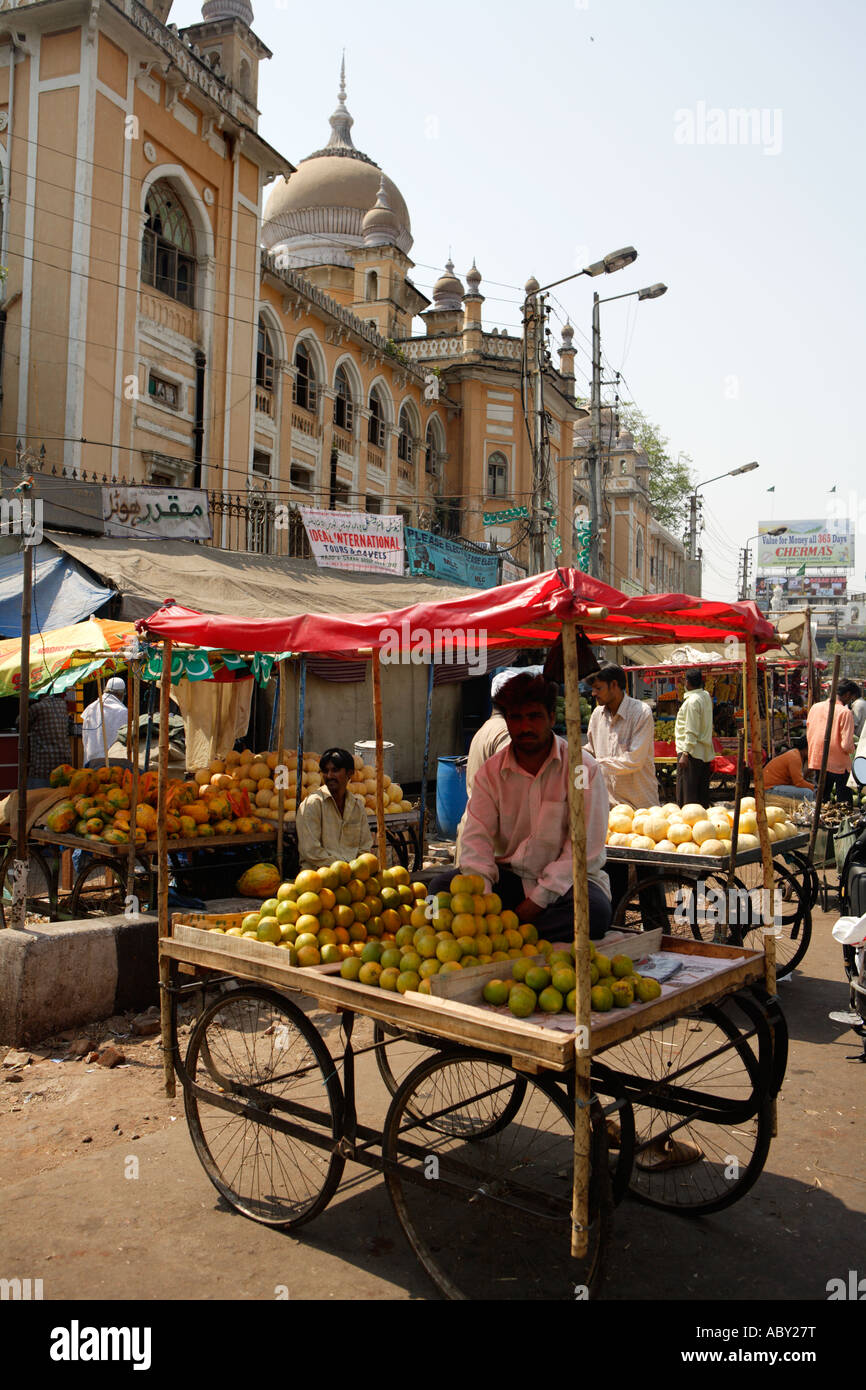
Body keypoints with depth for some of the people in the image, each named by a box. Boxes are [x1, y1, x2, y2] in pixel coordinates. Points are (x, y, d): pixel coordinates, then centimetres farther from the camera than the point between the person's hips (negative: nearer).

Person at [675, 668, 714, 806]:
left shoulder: (692, 701, -16)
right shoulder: (706, 696, 10)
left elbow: (691, 731, -19)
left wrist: (685, 754, -20)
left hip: (692, 752, -9)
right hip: (706, 752, 9)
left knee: (687, 794, -7)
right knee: (702, 795, 14)